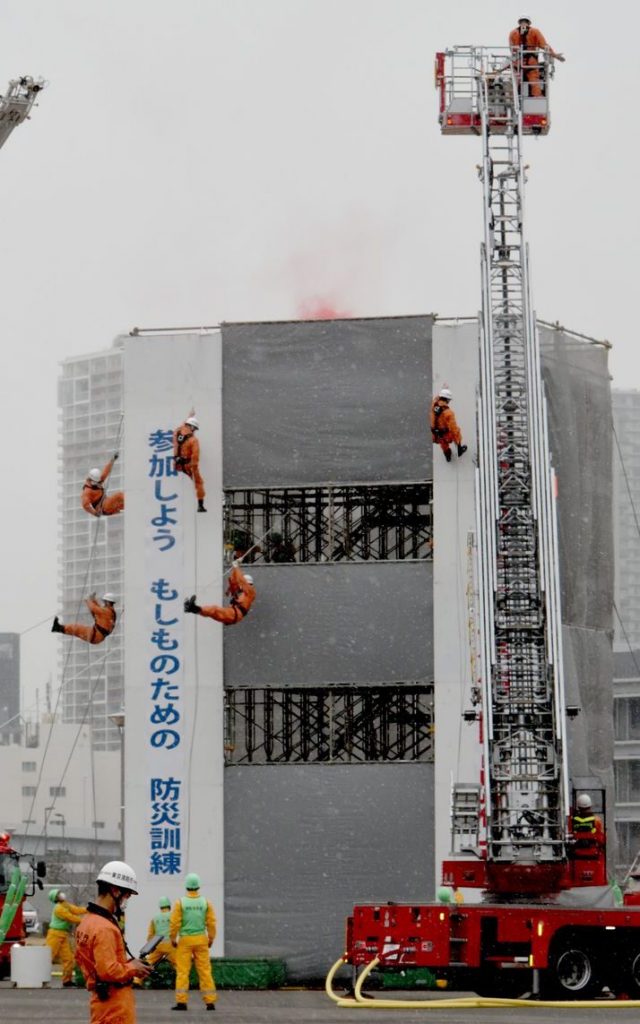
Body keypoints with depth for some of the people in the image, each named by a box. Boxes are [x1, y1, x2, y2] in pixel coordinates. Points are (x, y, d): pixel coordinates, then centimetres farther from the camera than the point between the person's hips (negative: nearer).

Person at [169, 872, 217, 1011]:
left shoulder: (180, 903, -6)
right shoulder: (206, 903, -1)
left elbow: (175, 923, -7)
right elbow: (211, 923, 0)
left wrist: (173, 939, 6)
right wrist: (211, 938, 13)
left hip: (185, 940, -2)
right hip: (201, 939, 2)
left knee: (182, 971, 1)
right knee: (205, 970, 5)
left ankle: (181, 1001, -3)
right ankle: (210, 1002, 3)